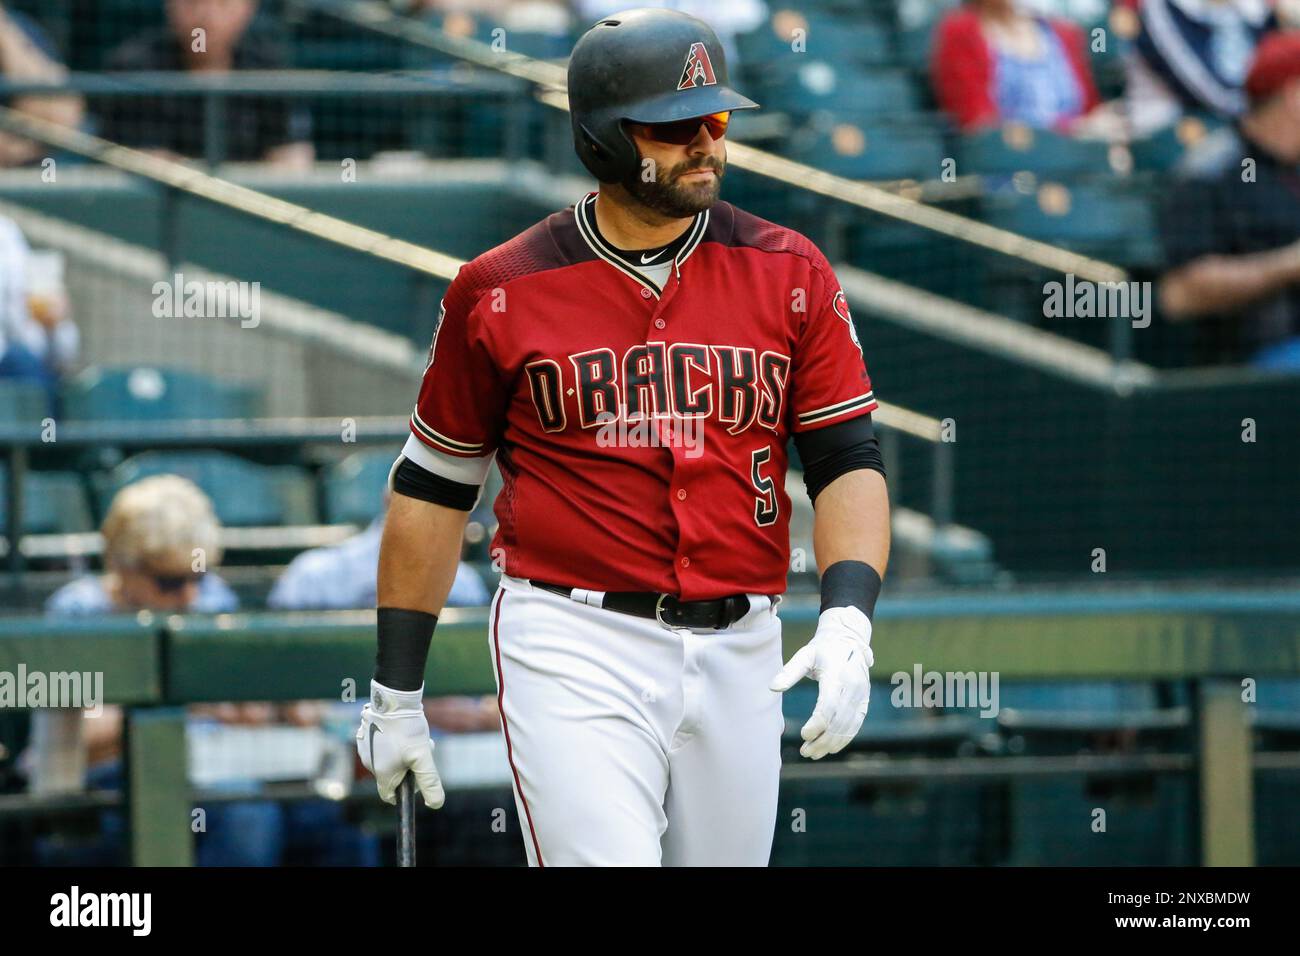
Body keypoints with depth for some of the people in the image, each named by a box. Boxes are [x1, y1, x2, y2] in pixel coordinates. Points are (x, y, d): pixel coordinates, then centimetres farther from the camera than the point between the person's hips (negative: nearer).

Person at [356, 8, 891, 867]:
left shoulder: (789, 274, 5)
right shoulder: (501, 293, 1)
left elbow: (849, 462, 3)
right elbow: (434, 488, 8)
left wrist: (848, 619, -15)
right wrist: (395, 692, 8)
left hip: (739, 656, 3)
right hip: (575, 652, -3)